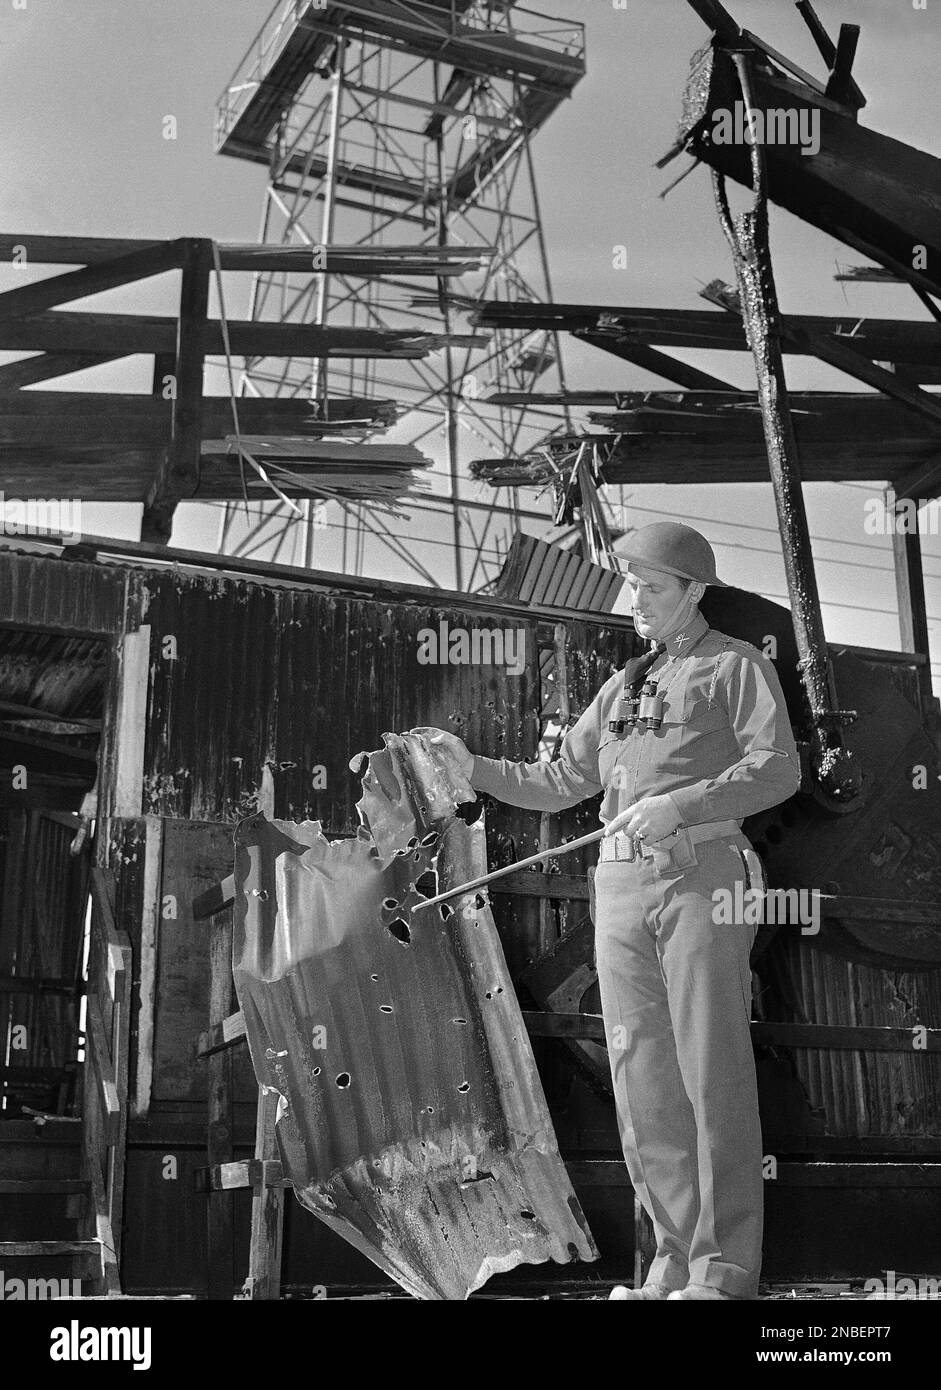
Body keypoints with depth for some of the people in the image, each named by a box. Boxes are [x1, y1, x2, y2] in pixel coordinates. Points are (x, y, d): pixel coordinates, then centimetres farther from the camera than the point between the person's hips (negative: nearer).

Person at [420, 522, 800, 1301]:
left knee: (712, 1071, -6)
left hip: (702, 873, -6)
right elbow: (559, 784, 22)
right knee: (642, 1076, 4)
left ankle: (726, 1271, 0)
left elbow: (778, 770, -8)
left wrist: (680, 804, -20)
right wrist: (475, 766, 9)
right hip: (622, 886, 6)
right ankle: (677, 1259, 12)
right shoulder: (622, 688, 24)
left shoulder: (738, 666, 7)